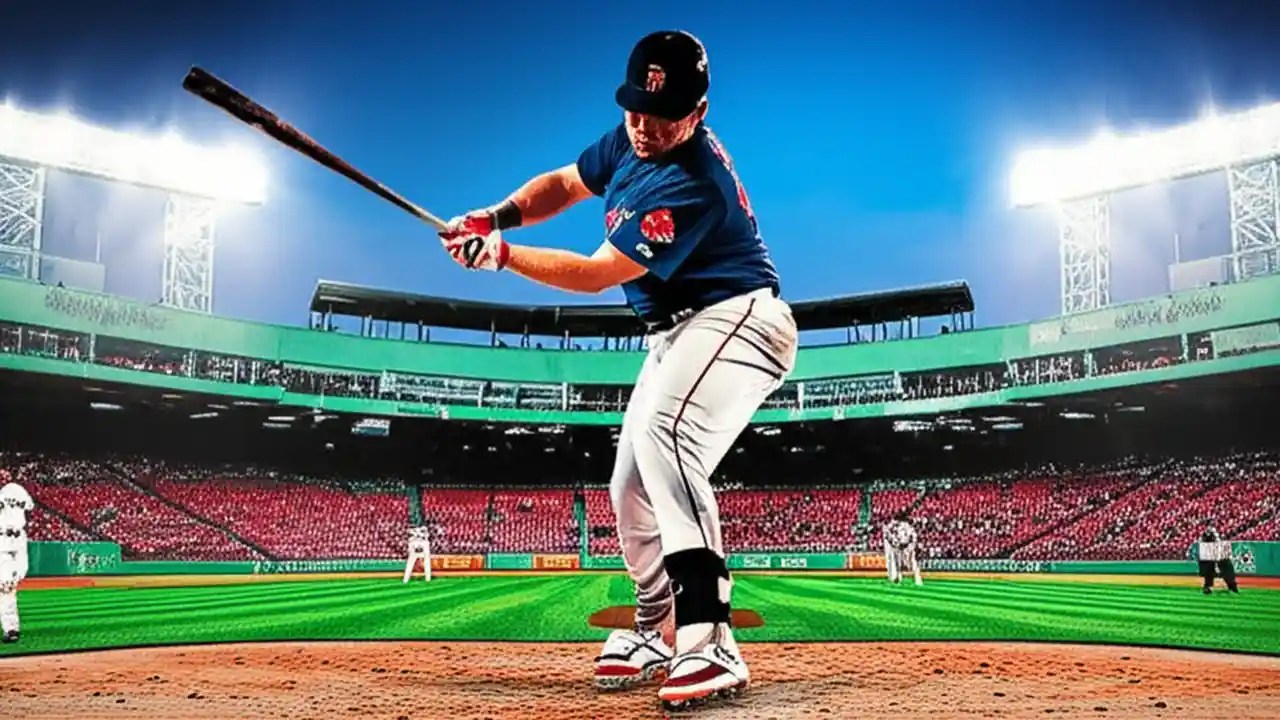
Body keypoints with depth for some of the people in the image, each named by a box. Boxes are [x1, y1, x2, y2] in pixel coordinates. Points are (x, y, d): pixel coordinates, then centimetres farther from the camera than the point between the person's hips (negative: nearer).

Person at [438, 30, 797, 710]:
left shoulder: (690, 184, -26)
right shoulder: (632, 140, 2)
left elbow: (596, 273, -22)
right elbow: (565, 183, 16)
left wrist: (501, 253, -15)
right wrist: (498, 215, -2)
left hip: (734, 320, -10)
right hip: (678, 333, 10)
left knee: (661, 435, -36)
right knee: (630, 487, 11)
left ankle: (710, 646, -39)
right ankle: (656, 631, 31)